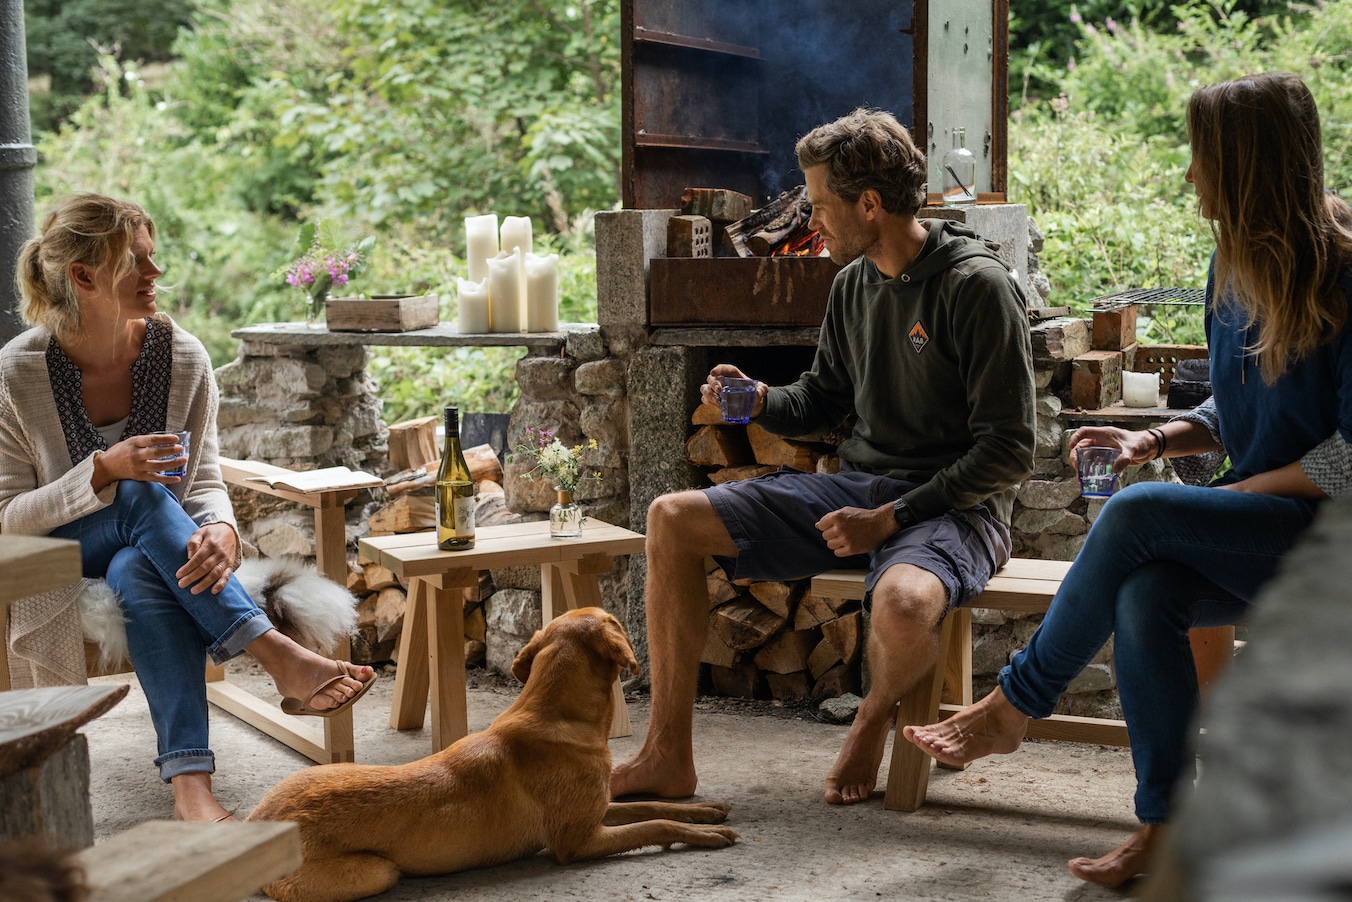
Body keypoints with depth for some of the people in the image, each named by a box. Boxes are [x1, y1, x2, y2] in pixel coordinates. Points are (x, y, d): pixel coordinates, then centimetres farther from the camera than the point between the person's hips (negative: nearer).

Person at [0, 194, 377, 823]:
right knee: (144, 496, -34)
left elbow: (204, 482, -2)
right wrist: (105, 472, -27)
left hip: (152, 555, 2)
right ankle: (281, 658, -41)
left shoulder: (183, 358, -4)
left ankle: (190, 781, -49)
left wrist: (220, 530, -28)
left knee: (139, 572, -37)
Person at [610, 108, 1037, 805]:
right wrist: (762, 402, -1)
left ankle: (877, 714, -1)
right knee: (671, 519, -4)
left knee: (903, 604, -41)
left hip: (950, 506, -7)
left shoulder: (977, 286, -14)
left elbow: (1008, 450, -16)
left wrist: (891, 518, -20)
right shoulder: (853, 283, 8)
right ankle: (667, 755, -1)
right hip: (854, 487, 7)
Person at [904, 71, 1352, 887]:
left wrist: (1239, 494, -13)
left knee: (1140, 514, -27)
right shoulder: (1234, 268, 10)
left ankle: (1013, 707, -12)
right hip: (1257, 536, 6)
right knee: (1144, 595, -26)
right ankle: (1164, 828, -19)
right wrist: (1157, 441, 3)